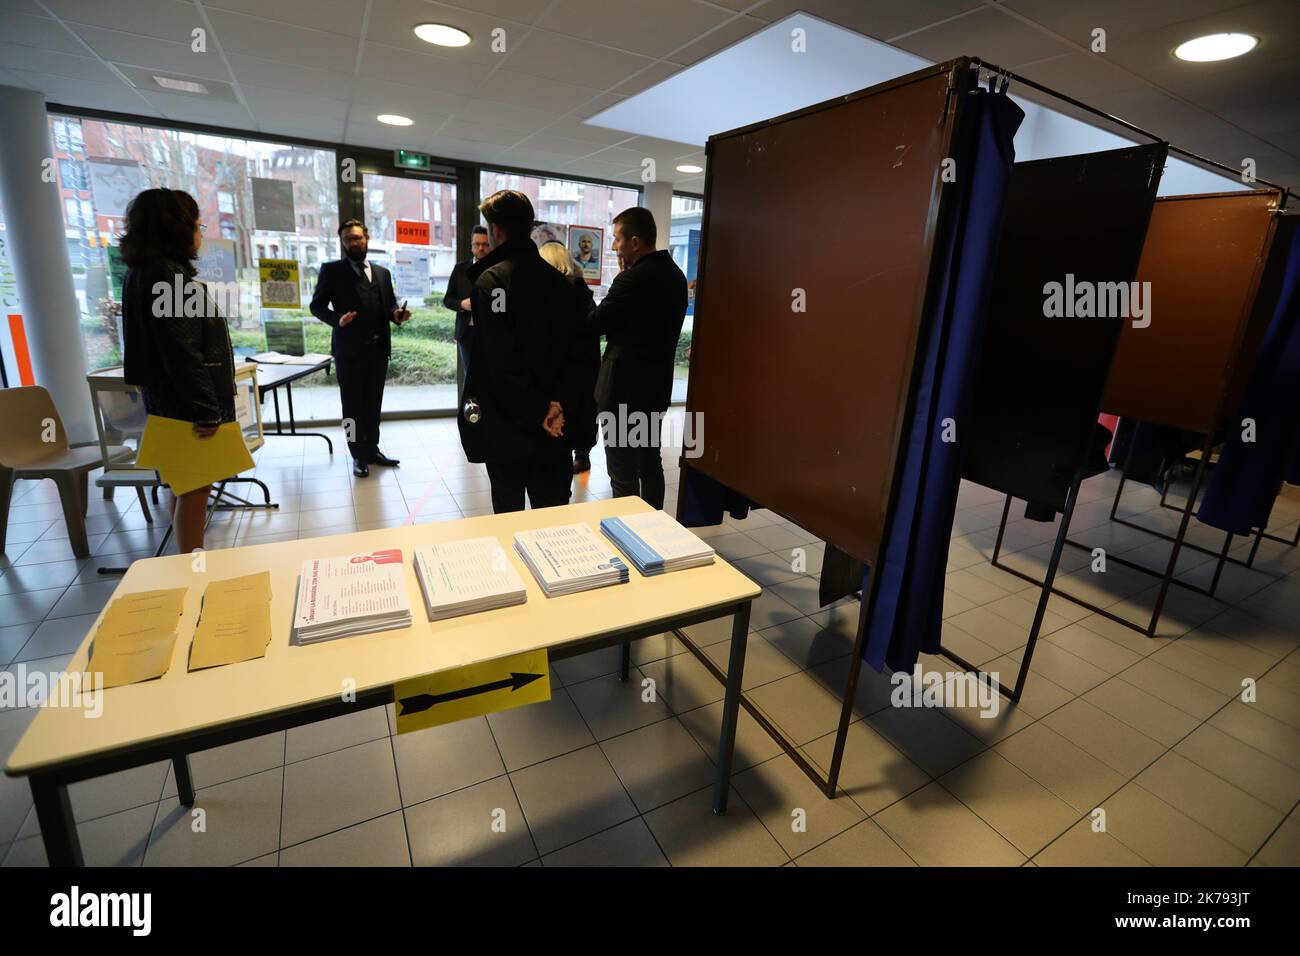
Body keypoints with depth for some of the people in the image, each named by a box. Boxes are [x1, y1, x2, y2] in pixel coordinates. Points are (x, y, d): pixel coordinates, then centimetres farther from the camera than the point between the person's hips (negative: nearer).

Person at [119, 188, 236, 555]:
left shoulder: (142, 271, 13)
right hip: (187, 401, -10)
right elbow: (182, 352, -23)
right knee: (195, 487, -2)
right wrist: (207, 410, -20)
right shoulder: (169, 274, -18)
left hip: (166, 397, 10)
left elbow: (150, 342, 18)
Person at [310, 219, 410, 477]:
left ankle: (372, 449, 24)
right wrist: (337, 319, -20)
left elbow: (390, 304, 15)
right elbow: (317, 305, 0)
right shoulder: (332, 270, 2)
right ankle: (358, 455, 13)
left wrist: (397, 314, -9)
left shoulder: (382, 272, 14)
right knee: (352, 405, 4)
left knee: (373, 403, 12)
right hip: (349, 349, -4)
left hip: (378, 348, 4)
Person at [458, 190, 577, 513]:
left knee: (509, 515, 8)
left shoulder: (492, 280, -12)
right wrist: (557, 405, -7)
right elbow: (572, 351, 2)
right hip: (555, 425, 6)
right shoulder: (559, 281, 8)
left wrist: (538, 412, -12)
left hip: (507, 424, -5)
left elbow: (502, 362, -19)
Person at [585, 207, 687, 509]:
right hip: (657, 385, 9)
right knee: (650, 464, 18)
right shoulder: (675, 274, 8)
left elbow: (594, 323, -11)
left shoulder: (632, 279, -19)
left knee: (623, 473, 1)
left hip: (624, 388, -9)